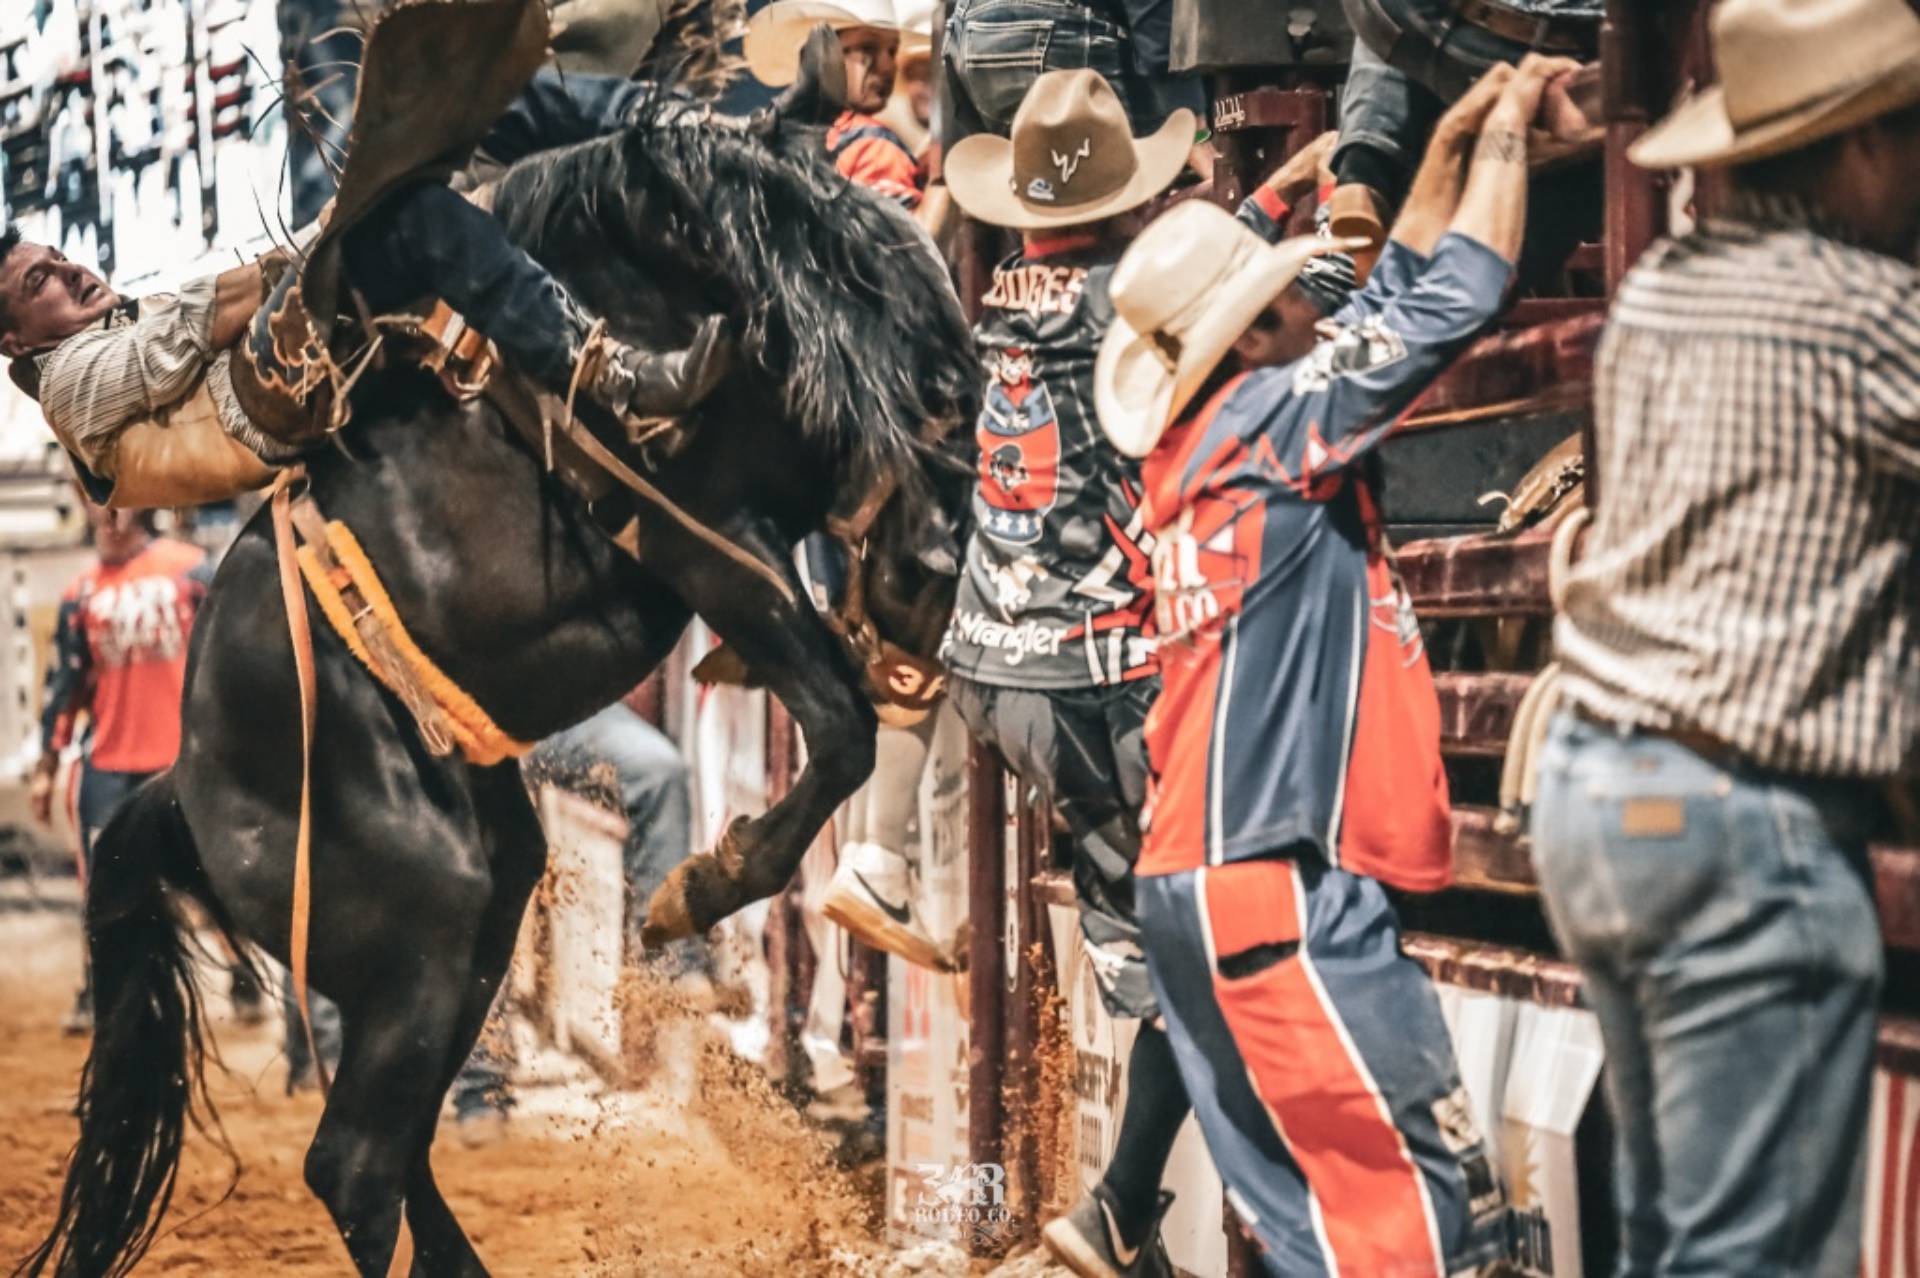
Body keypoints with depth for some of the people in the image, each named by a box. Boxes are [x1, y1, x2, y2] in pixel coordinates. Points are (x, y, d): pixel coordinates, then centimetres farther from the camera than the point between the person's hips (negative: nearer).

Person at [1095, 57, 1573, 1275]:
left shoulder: (1208, 432, 14)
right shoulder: (1268, 417, -9)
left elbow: (1393, 301, 24)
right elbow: (1455, 301, -11)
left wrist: (1453, 146, 19)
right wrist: (1509, 122, 2)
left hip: (1215, 884, 9)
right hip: (1283, 892, -9)